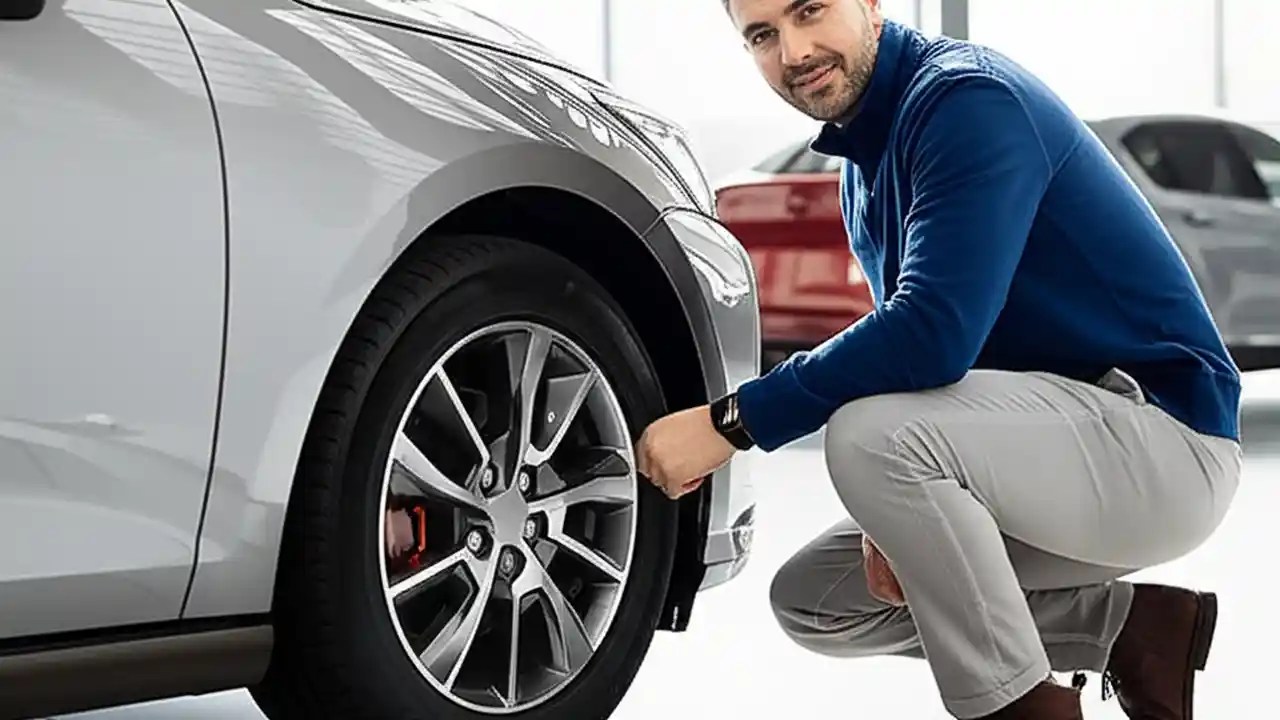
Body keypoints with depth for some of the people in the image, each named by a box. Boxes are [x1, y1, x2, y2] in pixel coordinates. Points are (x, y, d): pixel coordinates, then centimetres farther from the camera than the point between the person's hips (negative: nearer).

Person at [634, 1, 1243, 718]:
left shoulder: (968, 98, -18)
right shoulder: (864, 165, 12)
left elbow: (934, 332, -29)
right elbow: (911, 350, 16)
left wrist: (732, 422, -24)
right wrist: (899, 513, -2)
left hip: (1169, 442, -10)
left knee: (869, 433, -30)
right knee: (810, 600, 7)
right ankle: (1128, 627, 8)